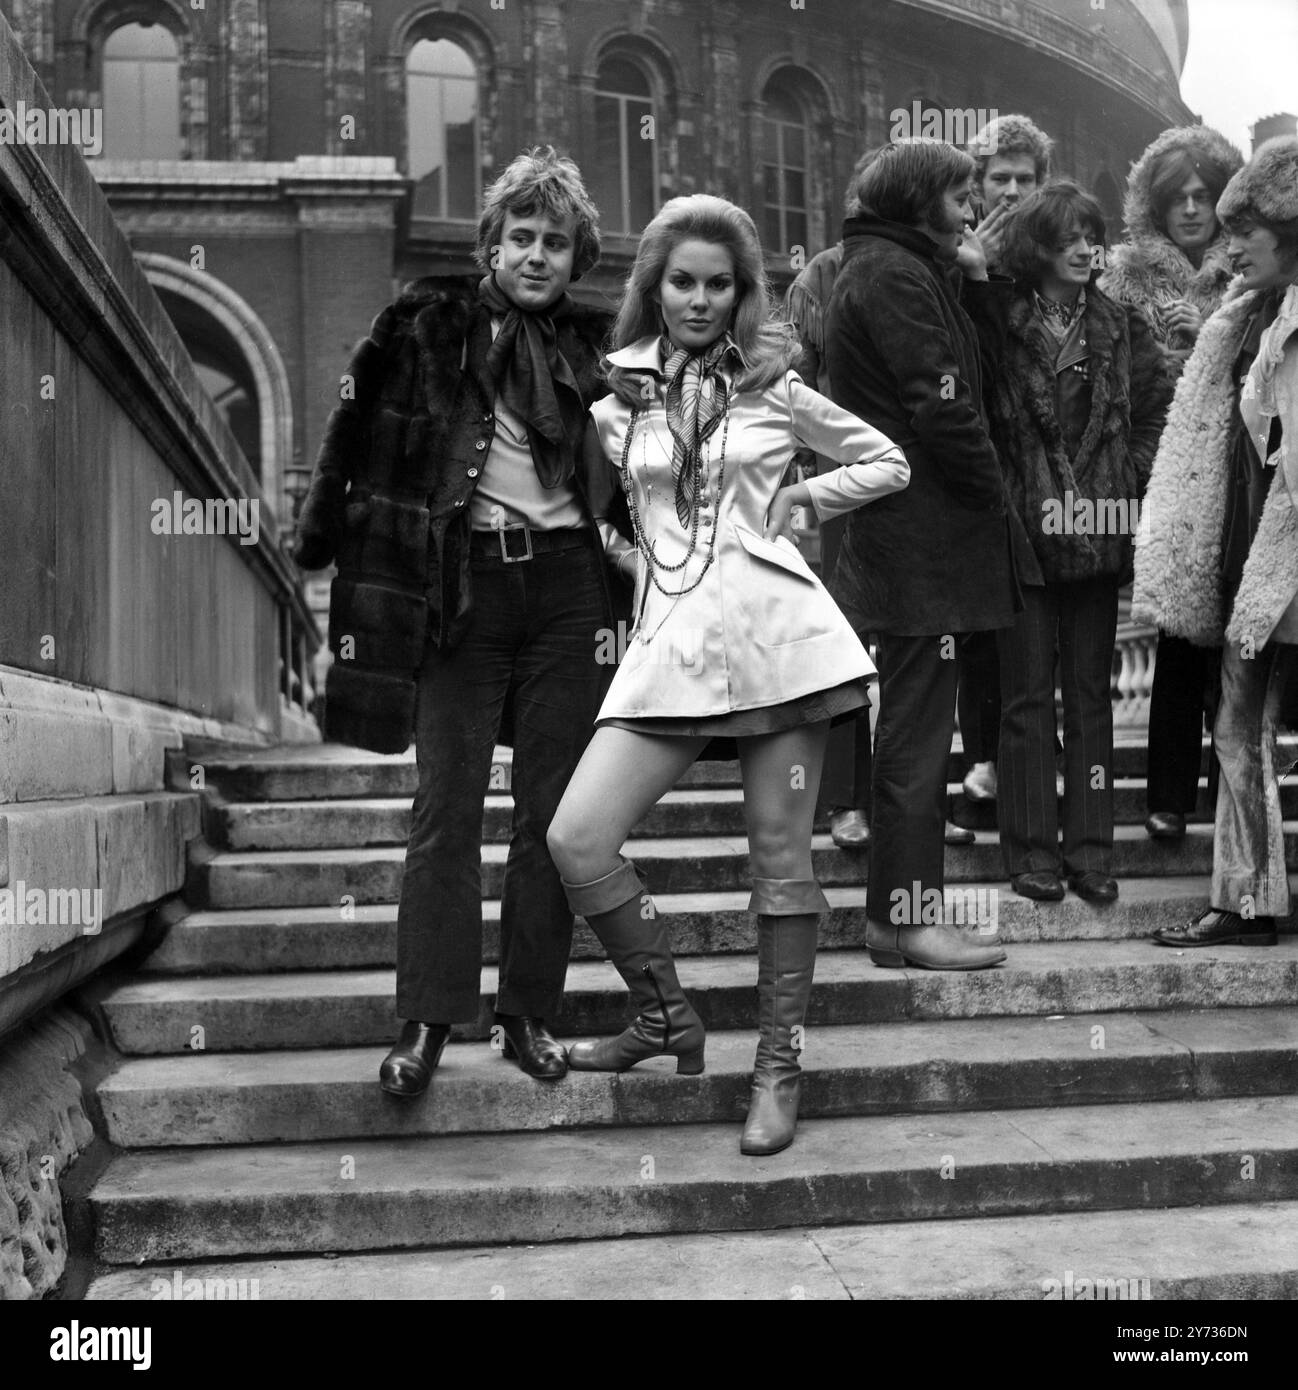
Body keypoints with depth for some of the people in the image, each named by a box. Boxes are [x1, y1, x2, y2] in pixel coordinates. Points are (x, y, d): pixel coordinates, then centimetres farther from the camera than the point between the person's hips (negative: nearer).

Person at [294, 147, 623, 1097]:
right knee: (447, 807, -2)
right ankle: (427, 1020, 5)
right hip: (461, 583, -2)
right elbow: (358, 431, 2)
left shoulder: (592, 347, 10)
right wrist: (320, 545, -2)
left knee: (554, 808, 4)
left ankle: (532, 1012, 15)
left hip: (565, 583, 2)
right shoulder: (429, 326, 3)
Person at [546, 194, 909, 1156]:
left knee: (782, 859, 1)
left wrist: (800, 499, 5)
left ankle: (779, 1068, 17)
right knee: (578, 837, -10)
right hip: (671, 641, 2)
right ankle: (668, 1018, 11)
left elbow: (889, 464, 16)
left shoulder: (773, 387, 8)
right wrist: (635, 541, 11)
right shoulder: (616, 400, 11)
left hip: (776, 630, -2)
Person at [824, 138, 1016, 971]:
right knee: (918, 728, -6)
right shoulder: (892, 274, -10)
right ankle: (908, 915, 0)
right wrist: (992, 491, -8)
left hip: (908, 535, 10)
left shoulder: (907, 268, 22)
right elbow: (939, 403, -17)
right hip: (921, 535, -10)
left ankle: (900, 910, 19)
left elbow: (972, 361, 17)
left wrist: (981, 279, 8)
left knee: (915, 723, 12)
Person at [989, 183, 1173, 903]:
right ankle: (1031, 850, 10)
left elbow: (1160, 410, 10)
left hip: (1097, 532, 3)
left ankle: (1090, 848, 14)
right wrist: (1004, 498, -7)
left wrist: (1129, 480, -1)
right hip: (1023, 536, -3)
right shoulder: (999, 327, -2)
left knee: (1091, 693, 7)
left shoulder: (1122, 329, 8)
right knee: (1028, 695, 2)